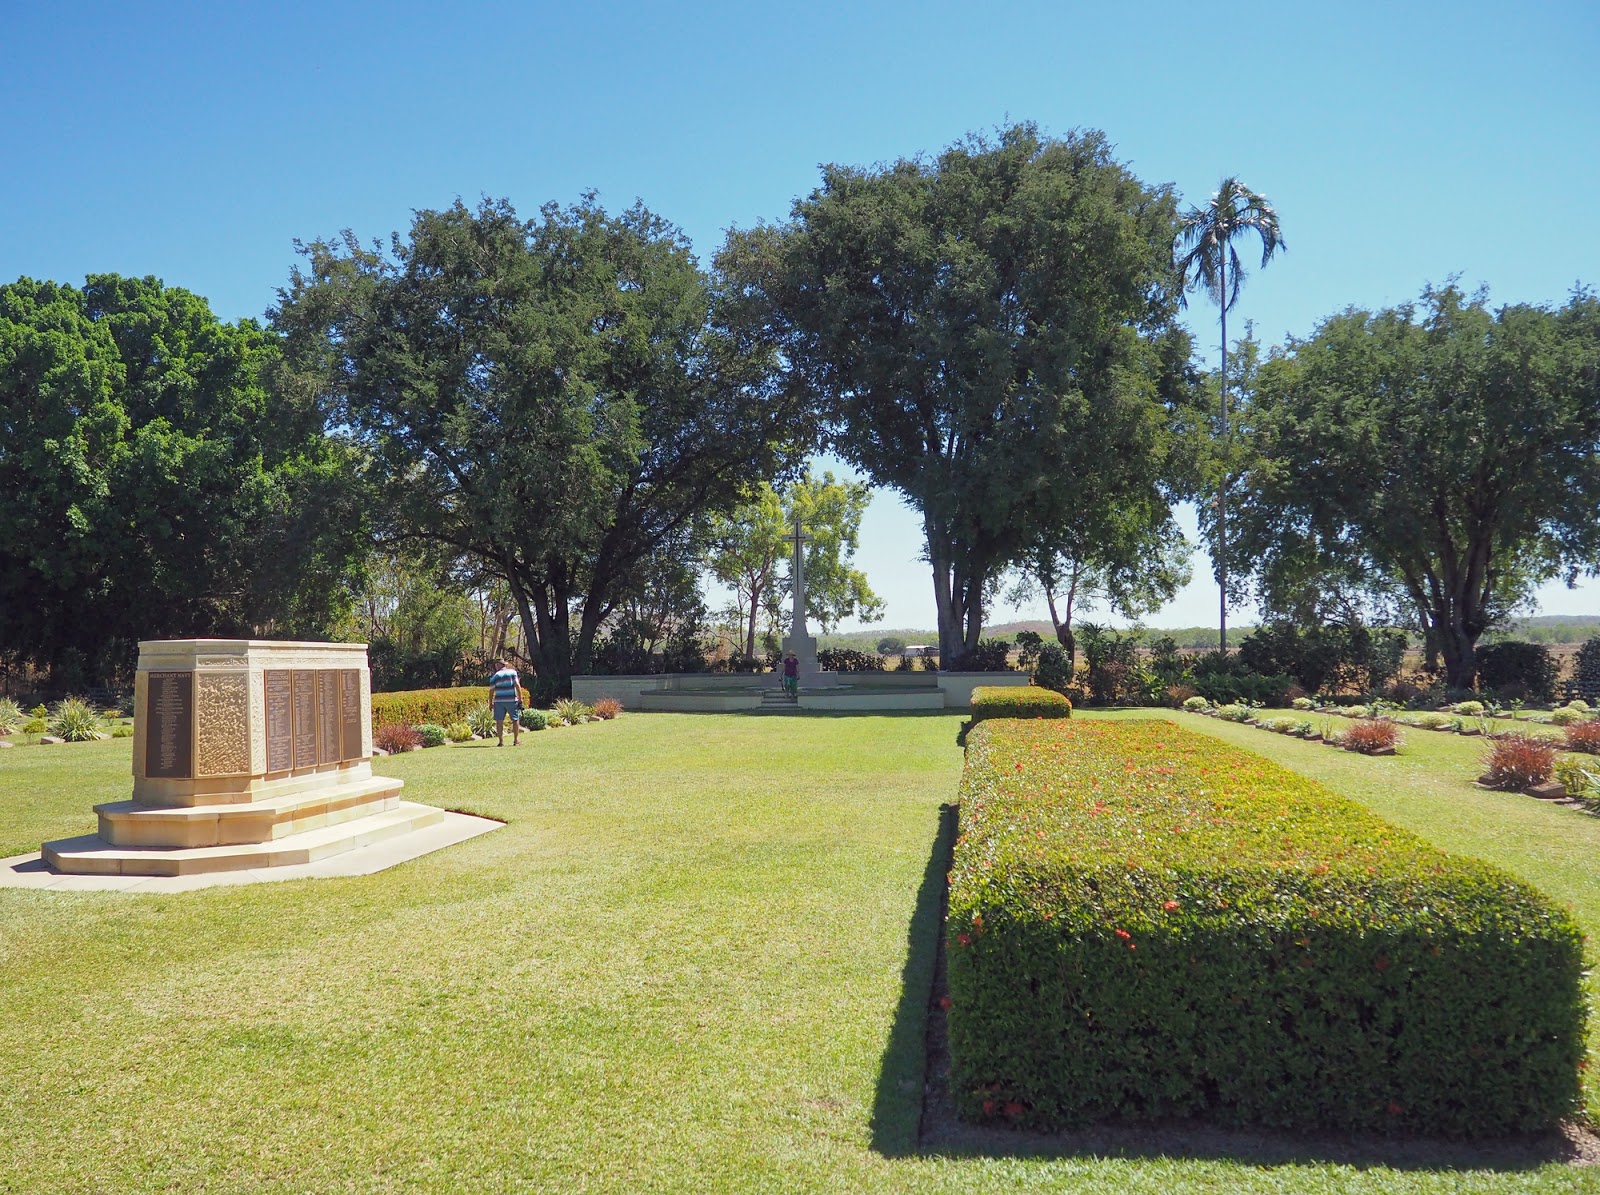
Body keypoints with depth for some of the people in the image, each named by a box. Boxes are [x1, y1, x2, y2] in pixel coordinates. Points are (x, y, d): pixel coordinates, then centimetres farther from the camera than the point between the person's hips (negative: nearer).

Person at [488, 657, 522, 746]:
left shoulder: (495, 676, 3)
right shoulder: (512, 672, 2)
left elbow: (491, 691, 2)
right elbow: (517, 685, -5)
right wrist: (520, 698, -3)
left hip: (499, 701, 0)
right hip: (512, 700, 0)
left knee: (499, 721, 5)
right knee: (515, 720, 9)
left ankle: (501, 741, 3)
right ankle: (516, 740, 9)